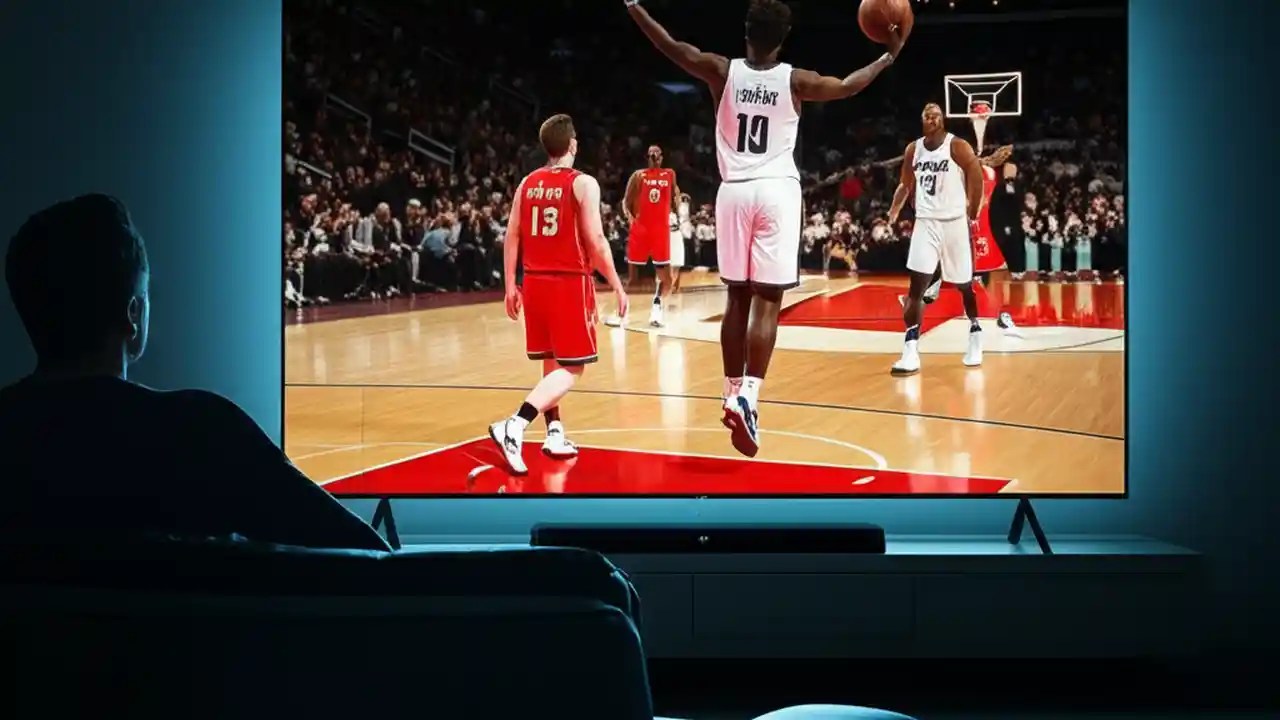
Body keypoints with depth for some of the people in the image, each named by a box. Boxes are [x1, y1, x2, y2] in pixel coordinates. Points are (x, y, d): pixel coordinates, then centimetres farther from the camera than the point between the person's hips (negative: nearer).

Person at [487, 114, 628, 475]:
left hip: (535, 282, 6)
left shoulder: (527, 183, 7)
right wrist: (617, 285, -5)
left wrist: (510, 285, 13)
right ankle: (513, 426, -20)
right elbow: (595, 240, -13)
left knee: (551, 362, 18)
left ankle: (555, 434, 20)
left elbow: (511, 236, 6)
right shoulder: (583, 183, -9)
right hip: (571, 283, -6)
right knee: (571, 369, -3)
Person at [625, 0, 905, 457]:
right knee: (767, 300, -5)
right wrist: (888, 57, 28)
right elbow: (848, 87, 14)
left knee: (738, 297, 12)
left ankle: (733, 394, 17)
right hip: (777, 192, -2)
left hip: (733, 191, 2)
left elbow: (669, 45, 8)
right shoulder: (795, 81, -2)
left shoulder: (722, 71, -1)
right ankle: (748, 395, -19)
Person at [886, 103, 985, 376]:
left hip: (954, 222, -3)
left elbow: (977, 182, -9)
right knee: (916, 286, -9)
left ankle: (975, 332, 36)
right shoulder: (913, 149, 5)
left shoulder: (958, 147, -9)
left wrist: (972, 218, -10)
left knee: (964, 285, 11)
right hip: (925, 223, 3)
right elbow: (905, 185, 17)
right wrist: (891, 216, 9)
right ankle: (911, 351, -13)